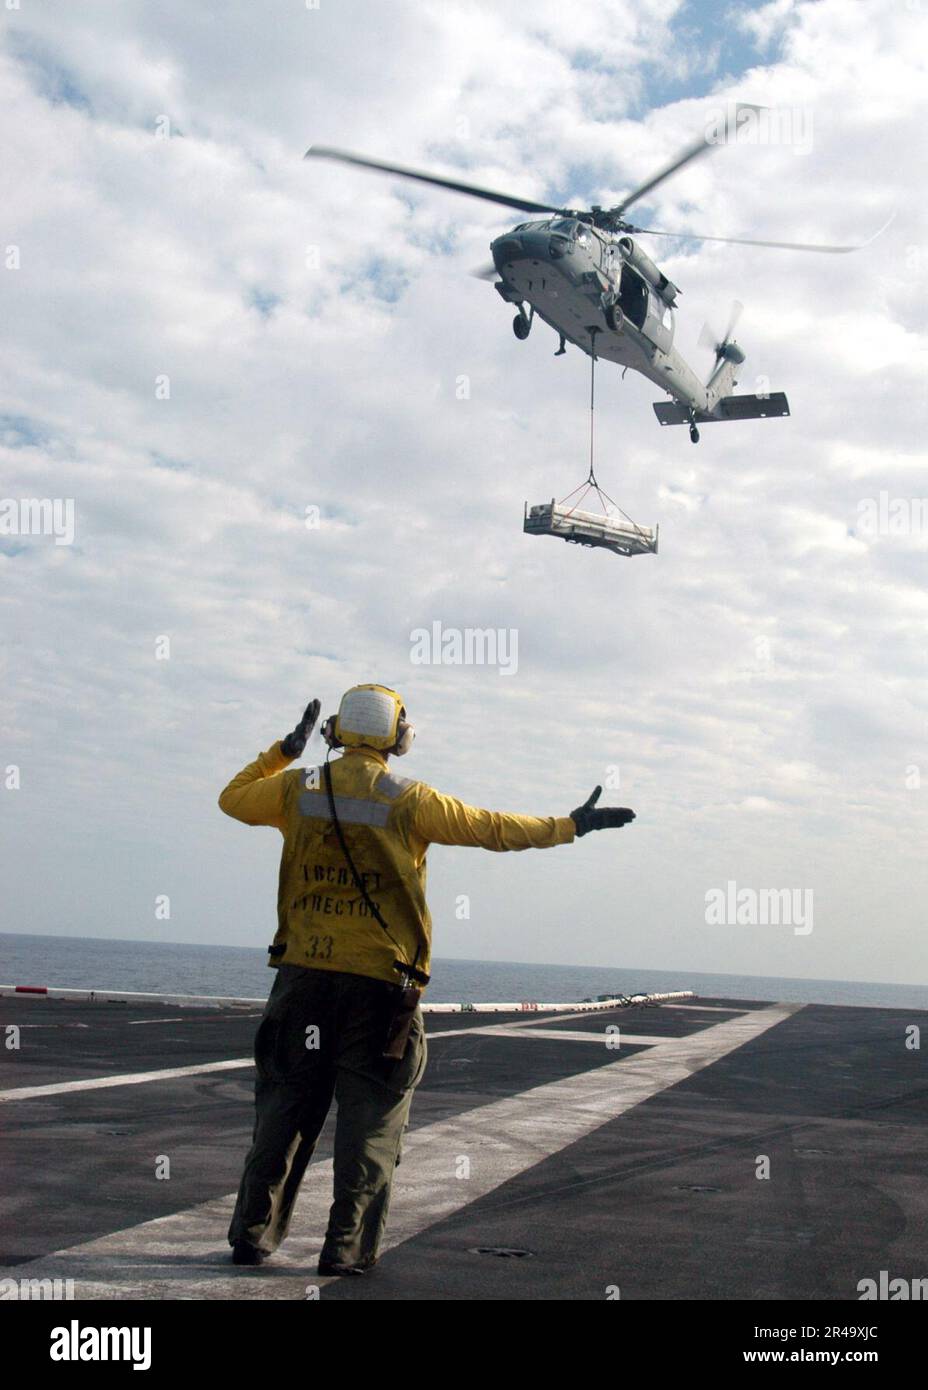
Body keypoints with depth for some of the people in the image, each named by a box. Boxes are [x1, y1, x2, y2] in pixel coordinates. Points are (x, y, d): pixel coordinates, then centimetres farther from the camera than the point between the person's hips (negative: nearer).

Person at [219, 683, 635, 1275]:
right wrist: (570, 825, 10)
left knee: (285, 1110, 12)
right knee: (370, 1120, 6)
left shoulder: (298, 789, 2)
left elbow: (233, 798, 21)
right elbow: (495, 828, -1)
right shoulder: (410, 802, -6)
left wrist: (285, 749, 28)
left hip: (303, 976, 3)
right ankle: (347, 1248, 6)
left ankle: (253, 1236, 16)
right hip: (379, 984, -3)